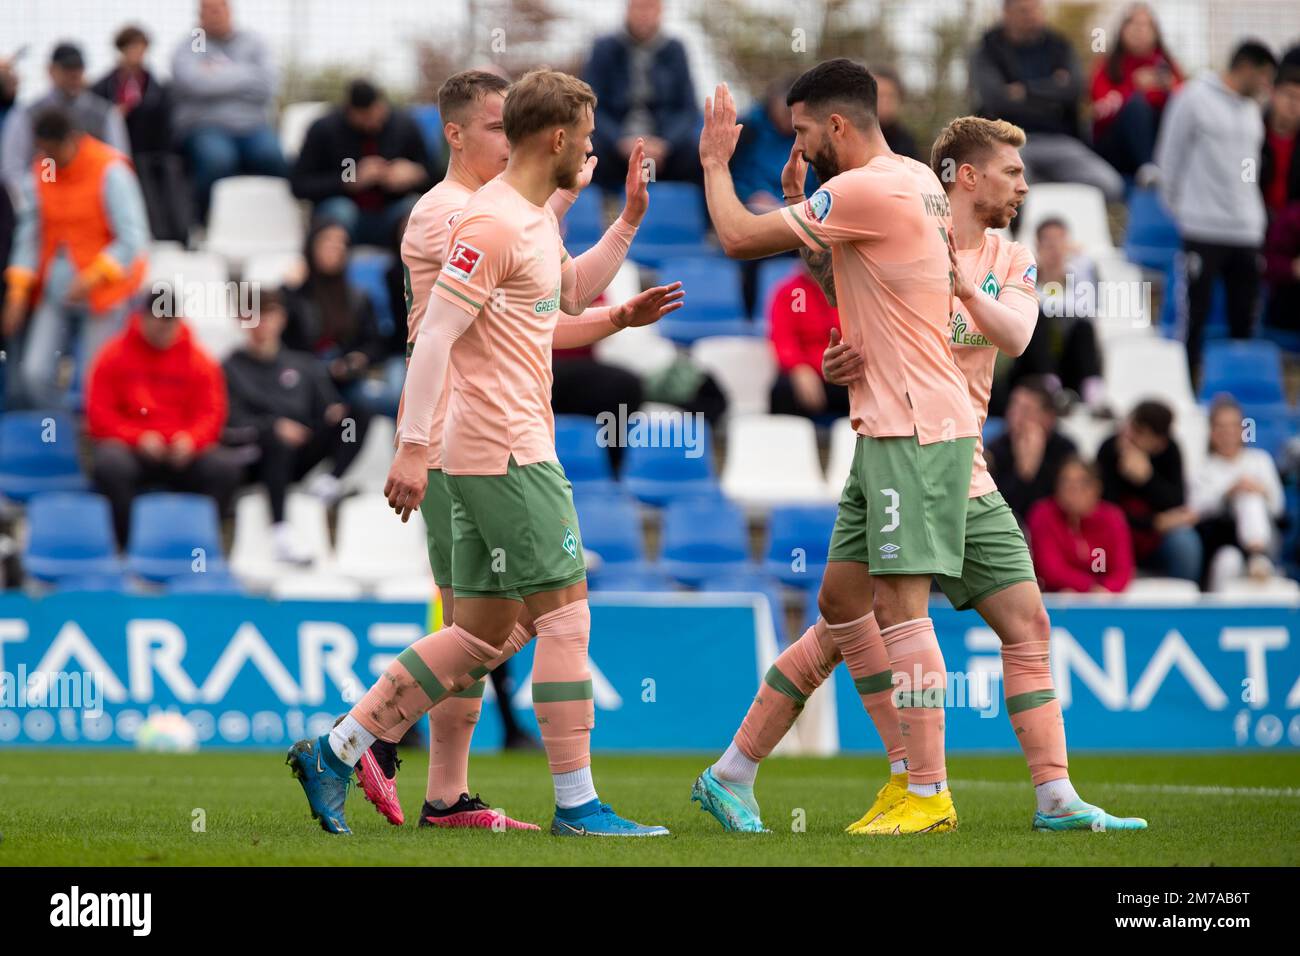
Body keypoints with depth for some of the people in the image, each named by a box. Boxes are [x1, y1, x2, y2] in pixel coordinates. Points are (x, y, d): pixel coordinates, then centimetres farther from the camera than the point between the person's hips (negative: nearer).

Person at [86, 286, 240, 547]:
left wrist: (191, 439, -17)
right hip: (127, 446, -2)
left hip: (182, 452, 2)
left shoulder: (199, 361, 9)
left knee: (223, 470, -28)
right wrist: (137, 438, -17)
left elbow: (211, 412, 6)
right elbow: (99, 413, -1)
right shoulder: (115, 355, 4)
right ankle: (127, 547, -26)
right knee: (111, 466, -38)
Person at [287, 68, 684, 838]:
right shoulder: (494, 223, -14)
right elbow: (433, 336, -18)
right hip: (508, 453, -10)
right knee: (565, 614, -6)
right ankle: (576, 803, -3)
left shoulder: (539, 217, 16)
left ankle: (336, 753, 12)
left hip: (503, 452, 10)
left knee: (484, 635, 10)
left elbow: (570, 291, 36)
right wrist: (413, 448, -22)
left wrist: (630, 219, 25)